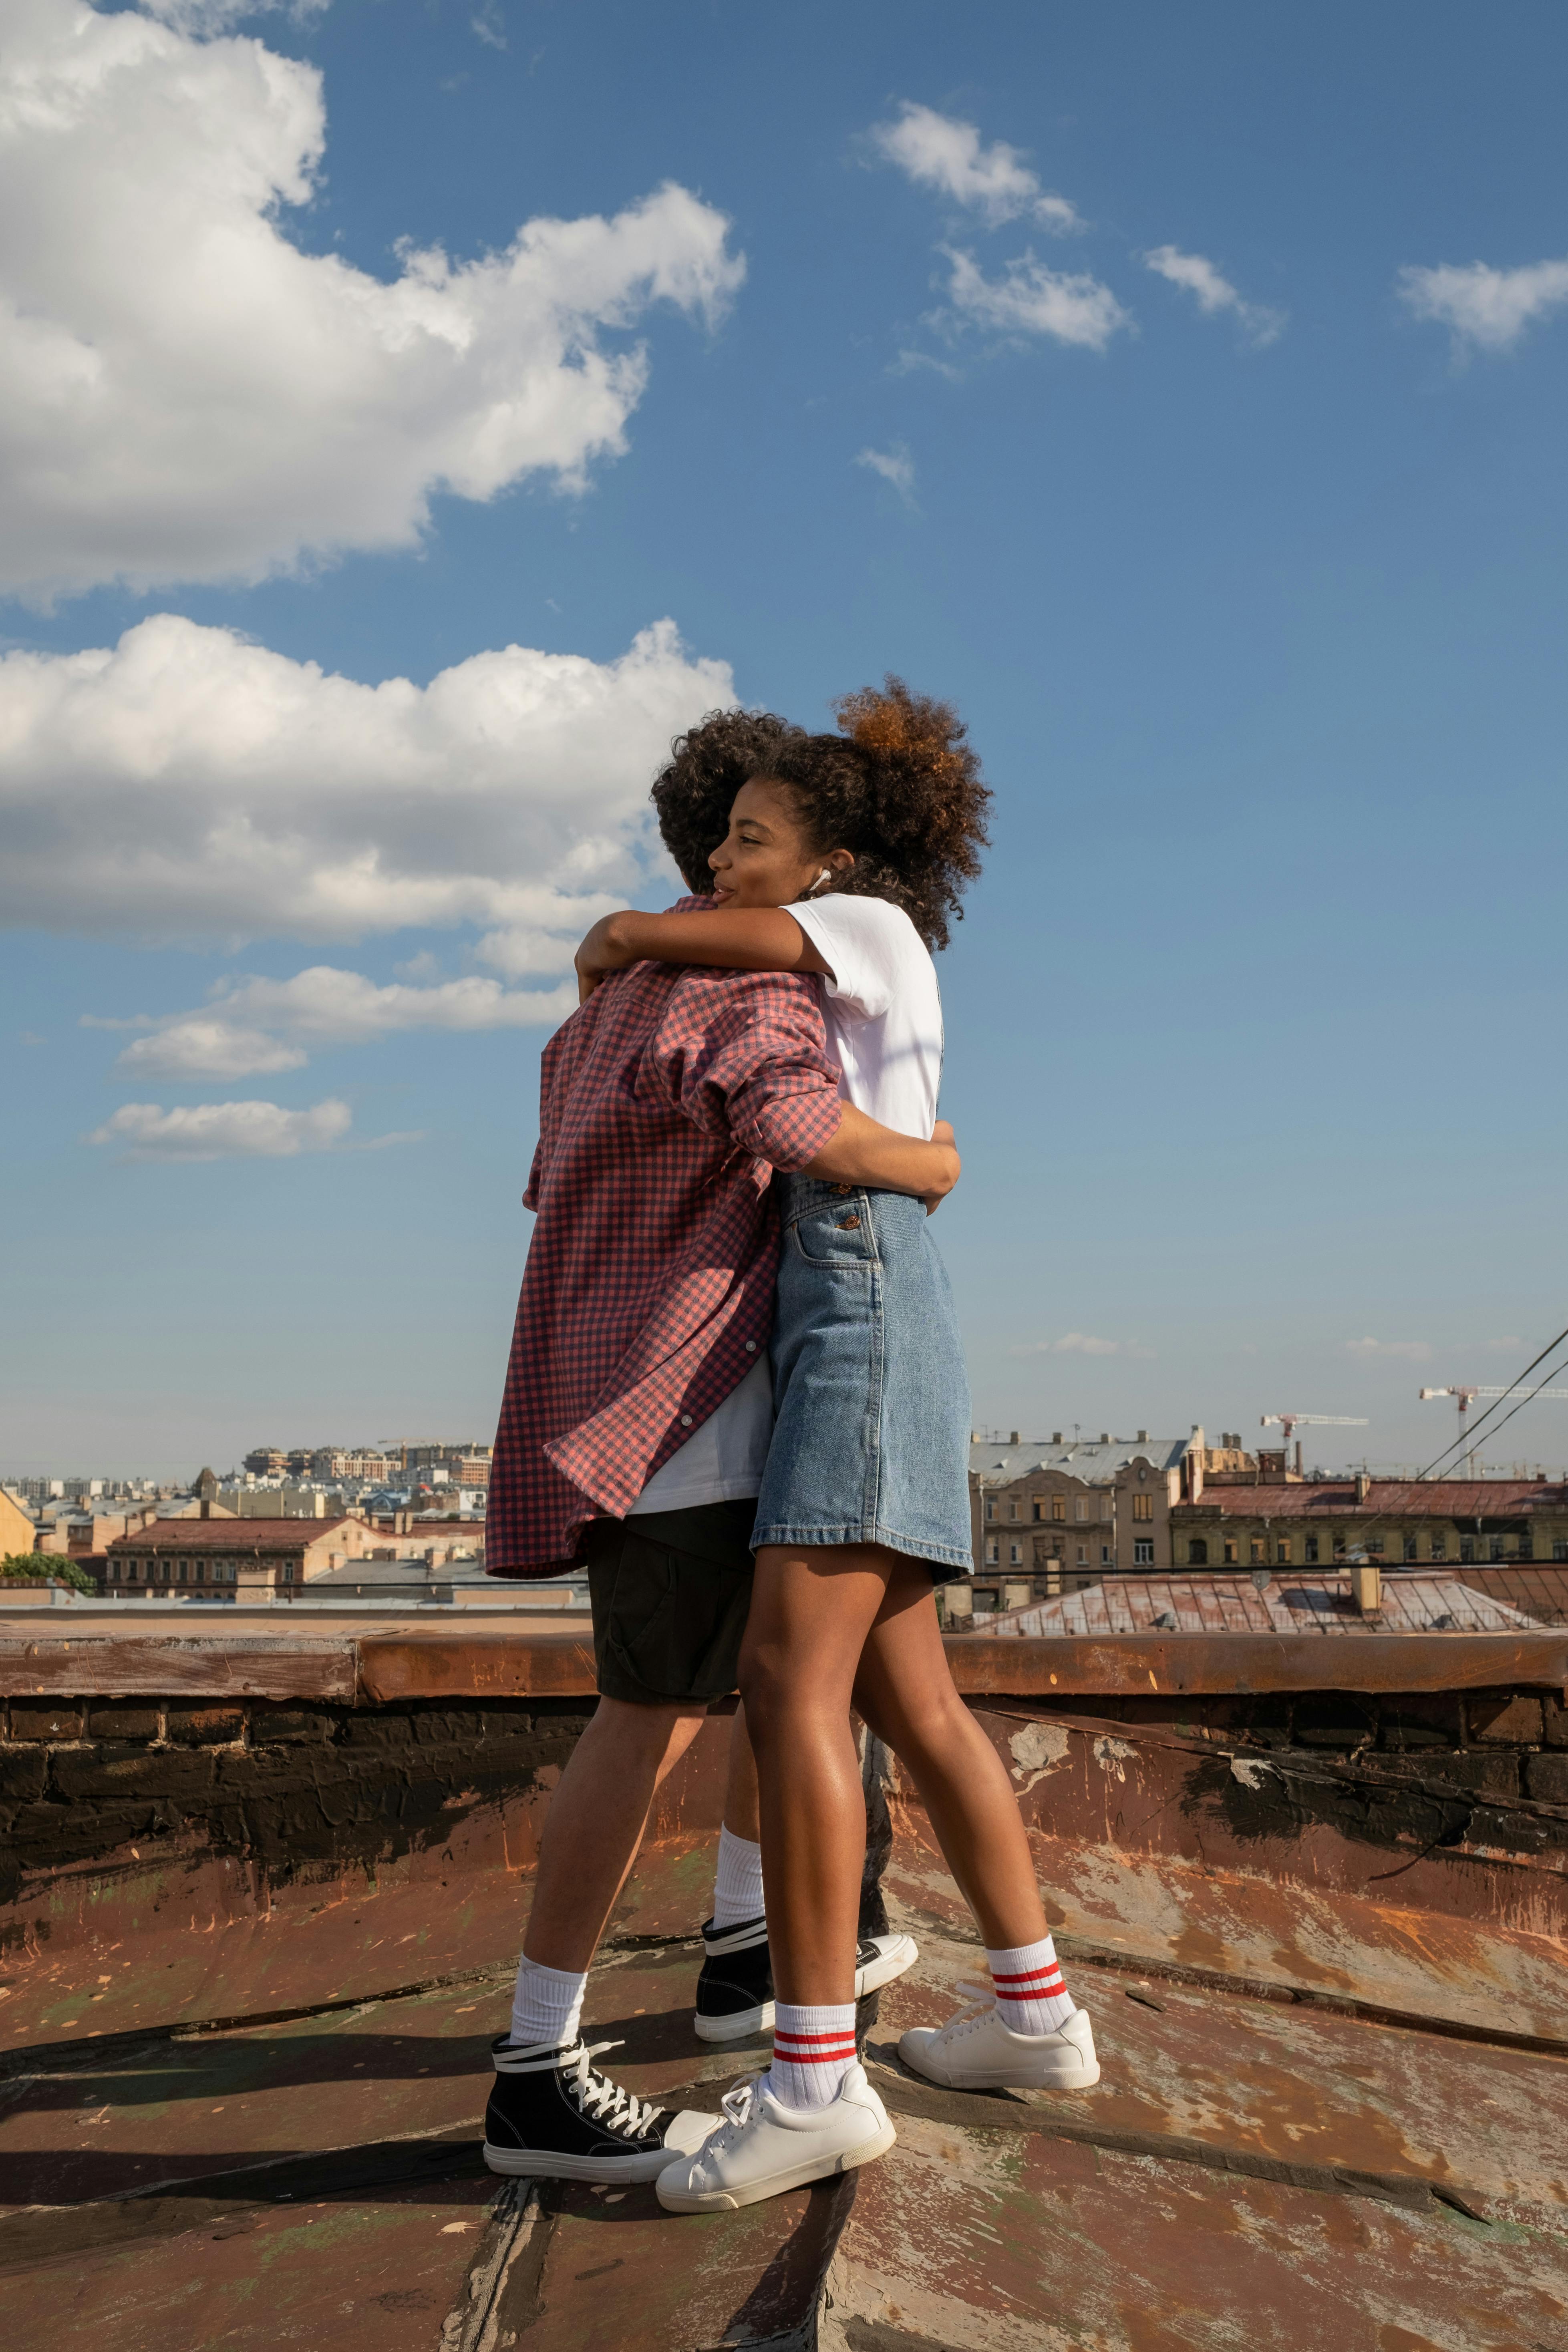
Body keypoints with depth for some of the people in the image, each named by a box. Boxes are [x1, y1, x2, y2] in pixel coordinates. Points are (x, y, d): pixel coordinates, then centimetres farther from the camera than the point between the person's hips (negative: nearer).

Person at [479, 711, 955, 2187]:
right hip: (671, 1396, -11)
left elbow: (554, 1189, 27)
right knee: (657, 1711, -12)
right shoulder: (752, 983, -11)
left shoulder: (620, 995, 20)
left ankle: (748, 1946, 31)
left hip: (675, 1395, 11)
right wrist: (927, 1163, -11)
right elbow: (797, 1125, -32)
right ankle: (536, 2076, -8)